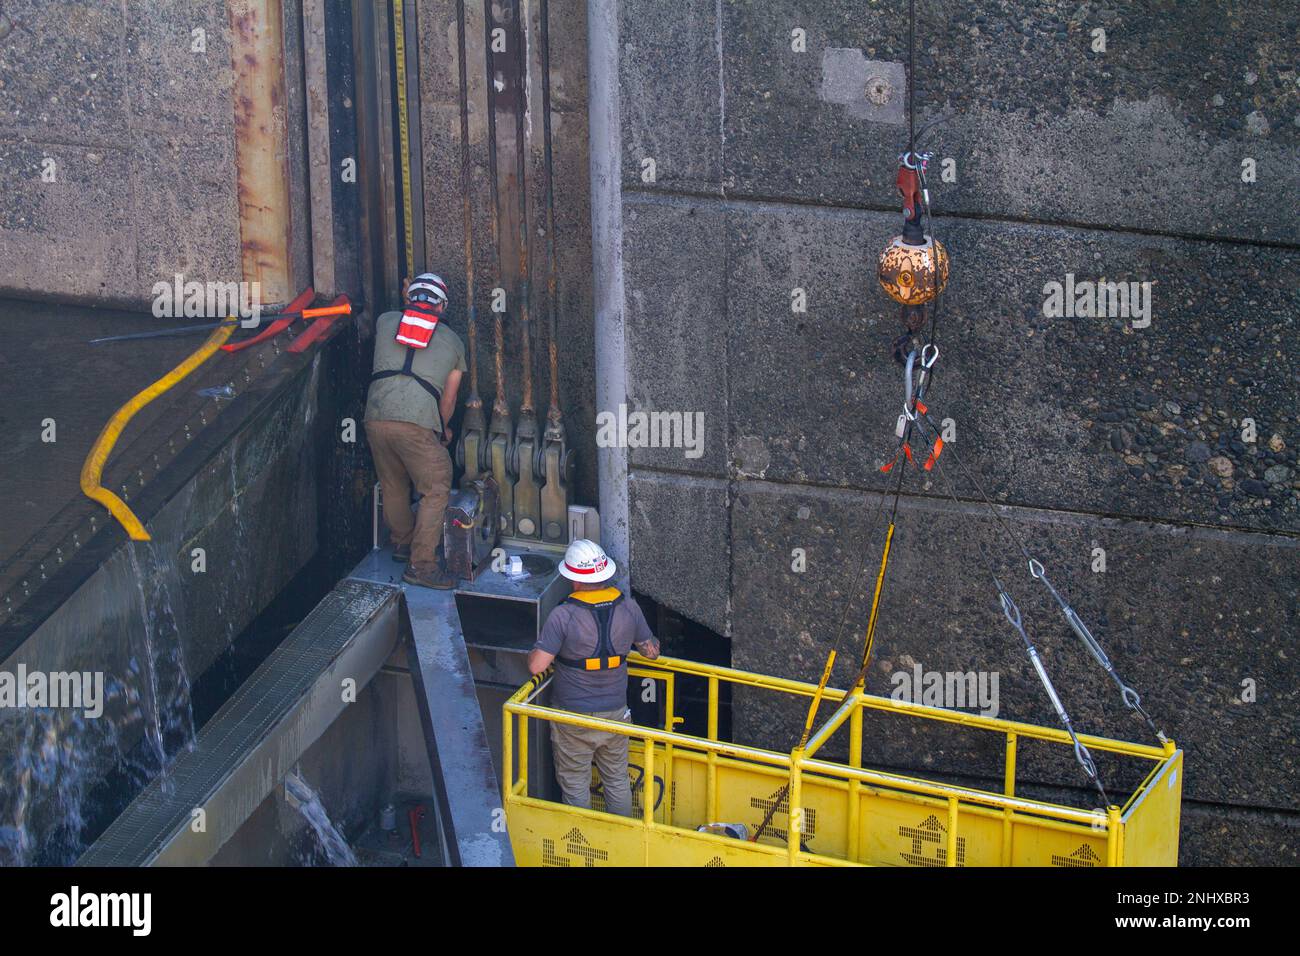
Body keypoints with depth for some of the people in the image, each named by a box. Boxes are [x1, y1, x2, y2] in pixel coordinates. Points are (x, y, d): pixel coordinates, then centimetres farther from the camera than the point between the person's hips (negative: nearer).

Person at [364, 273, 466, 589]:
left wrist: (407, 304, 54)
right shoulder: (453, 341, 16)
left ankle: (402, 542, 40)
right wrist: (443, 429, 42)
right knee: (436, 492, 3)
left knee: (393, 487, 22)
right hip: (417, 424, -4)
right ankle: (421, 564, -3)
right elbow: (448, 400, 23)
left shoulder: (386, 322, 17)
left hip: (376, 418, 4)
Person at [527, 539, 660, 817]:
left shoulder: (563, 616, -22)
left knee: (575, 787, 14)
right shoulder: (629, 609, -10)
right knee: (618, 781, 21)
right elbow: (651, 651, 3)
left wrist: (533, 652, 0)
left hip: (573, 720, -4)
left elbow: (536, 666, -23)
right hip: (615, 715, 4)